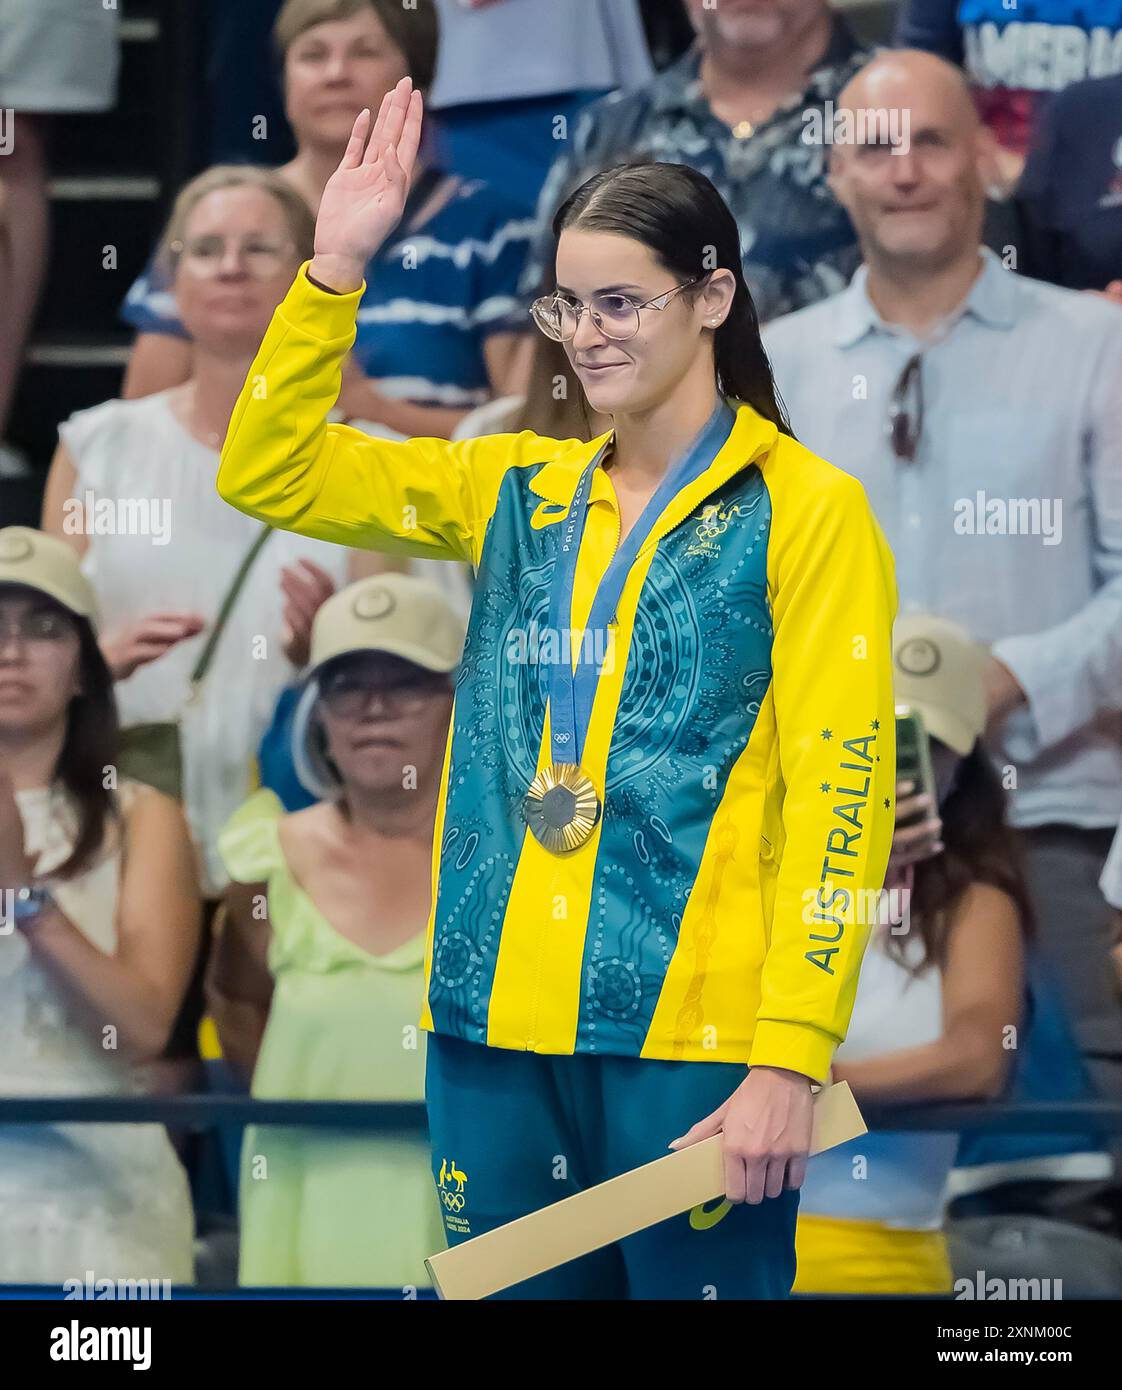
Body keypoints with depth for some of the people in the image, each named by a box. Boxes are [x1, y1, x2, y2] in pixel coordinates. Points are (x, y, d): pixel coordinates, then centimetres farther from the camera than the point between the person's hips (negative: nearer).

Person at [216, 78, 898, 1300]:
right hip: (496, 1031, 5)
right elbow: (268, 473, 13)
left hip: (693, 1040, -5)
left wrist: (790, 1062, -15)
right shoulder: (519, 490, 13)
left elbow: (839, 797, -8)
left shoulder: (805, 513, -3)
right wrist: (335, 267, 2)